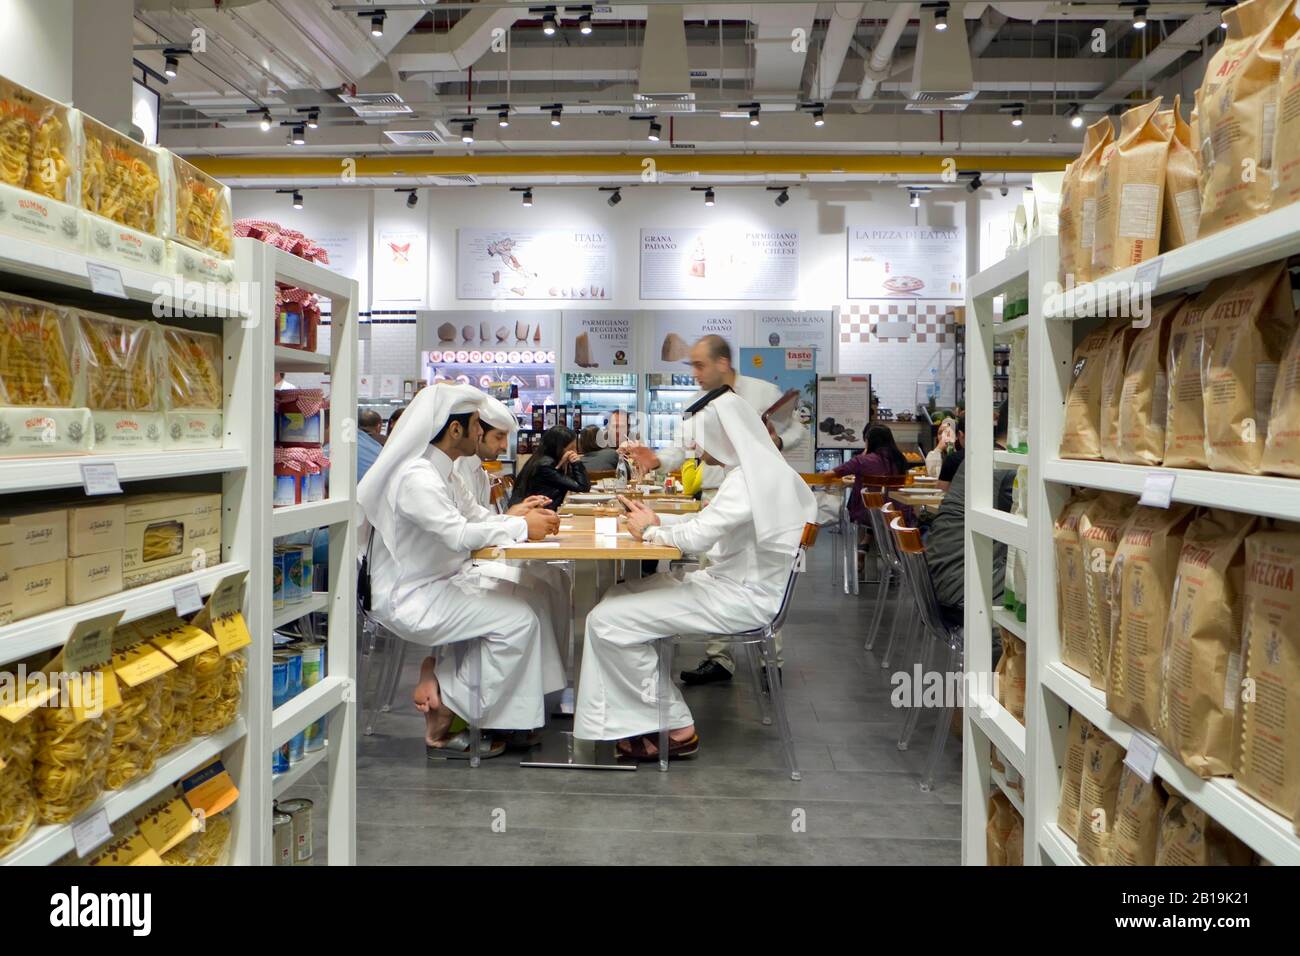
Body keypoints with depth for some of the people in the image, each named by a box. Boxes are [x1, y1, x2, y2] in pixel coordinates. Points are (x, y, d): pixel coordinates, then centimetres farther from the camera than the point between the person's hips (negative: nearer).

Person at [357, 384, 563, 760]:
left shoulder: (434, 471, 12)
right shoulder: (416, 476, -21)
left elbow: (457, 528, 14)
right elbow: (459, 535, -29)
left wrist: (515, 518, 2)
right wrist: (521, 527, -18)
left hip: (434, 584, 10)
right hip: (408, 600, -10)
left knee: (525, 599, -1)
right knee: (518, 621, -16)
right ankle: (442, 726, -5)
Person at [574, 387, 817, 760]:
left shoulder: (749, 479, -20)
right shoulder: (756, 470, 13)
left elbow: (699, 535, -26)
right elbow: (709, 522, 18)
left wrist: (649, 530, -8)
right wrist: (657, 520, 5)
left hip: (741, 598, -11)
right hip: (732, 583, 11)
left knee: (606, 621, -14)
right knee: (618, 596, 13)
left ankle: (677, 729, -3)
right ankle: (638, 715, 13)